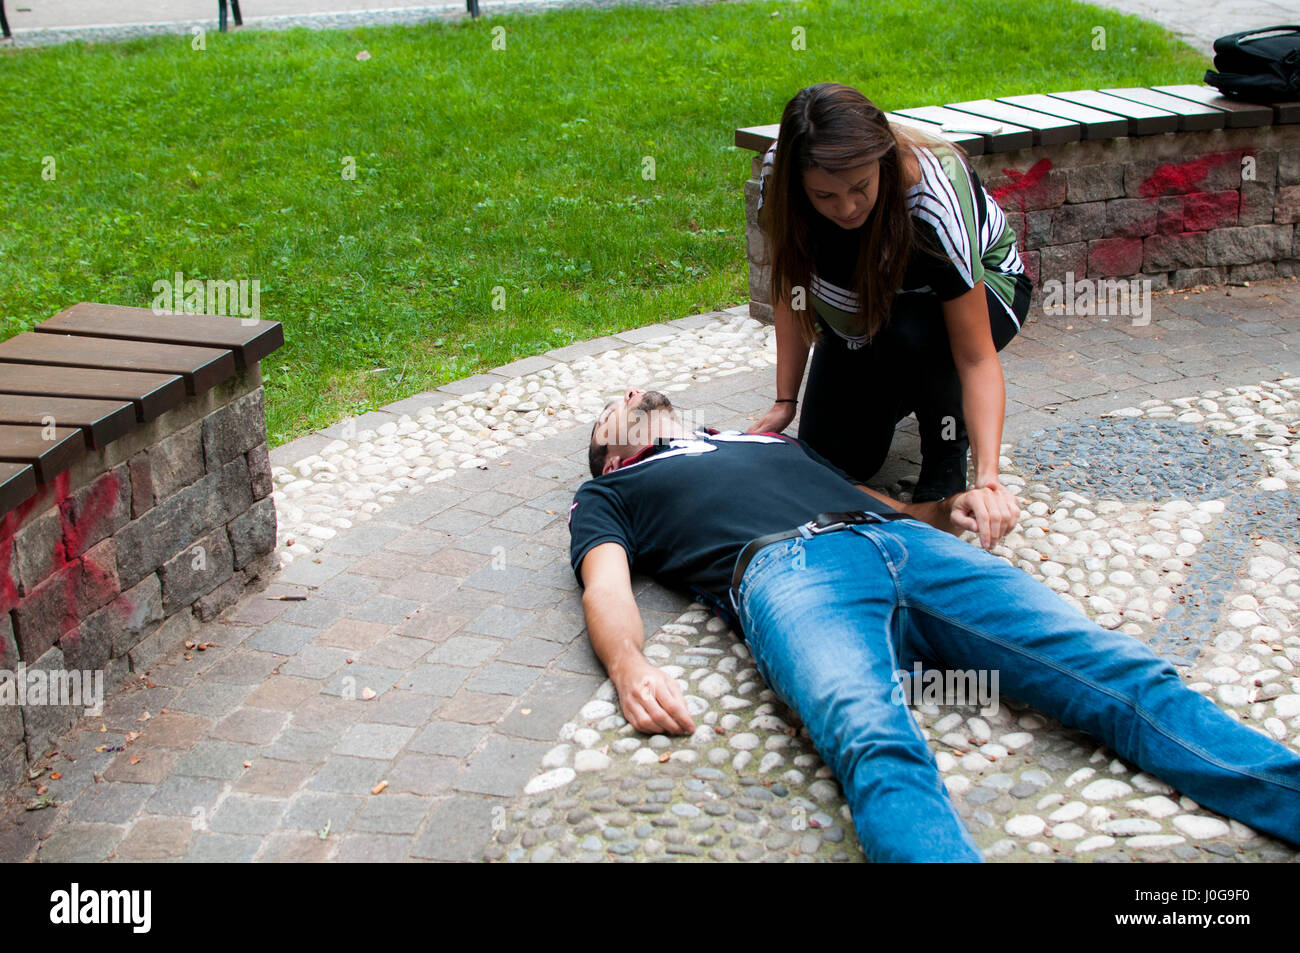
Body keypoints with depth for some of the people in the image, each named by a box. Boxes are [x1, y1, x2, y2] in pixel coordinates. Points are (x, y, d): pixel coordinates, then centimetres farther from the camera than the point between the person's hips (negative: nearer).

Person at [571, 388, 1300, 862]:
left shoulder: (771, 441, 44)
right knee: (874, 741, -40)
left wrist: (957, 505, 12)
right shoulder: (607, 496, 32)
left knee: (1121, 675, -20)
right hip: (784, 568, -4)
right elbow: (607, 583, 11)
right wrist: (629, 666, -14)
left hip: (907, 543, 5)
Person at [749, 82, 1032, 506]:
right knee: (834, 457, -6)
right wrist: (785, 402, -17)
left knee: (908, 334, -39)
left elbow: (976, 358, -36)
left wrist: (987, 472, -47)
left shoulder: (934, 201, -39)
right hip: (863, 304, 4)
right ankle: (902, 392, 24)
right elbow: (793, 287, -13)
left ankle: (949, 454, -10)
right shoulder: (779, 171, -29)